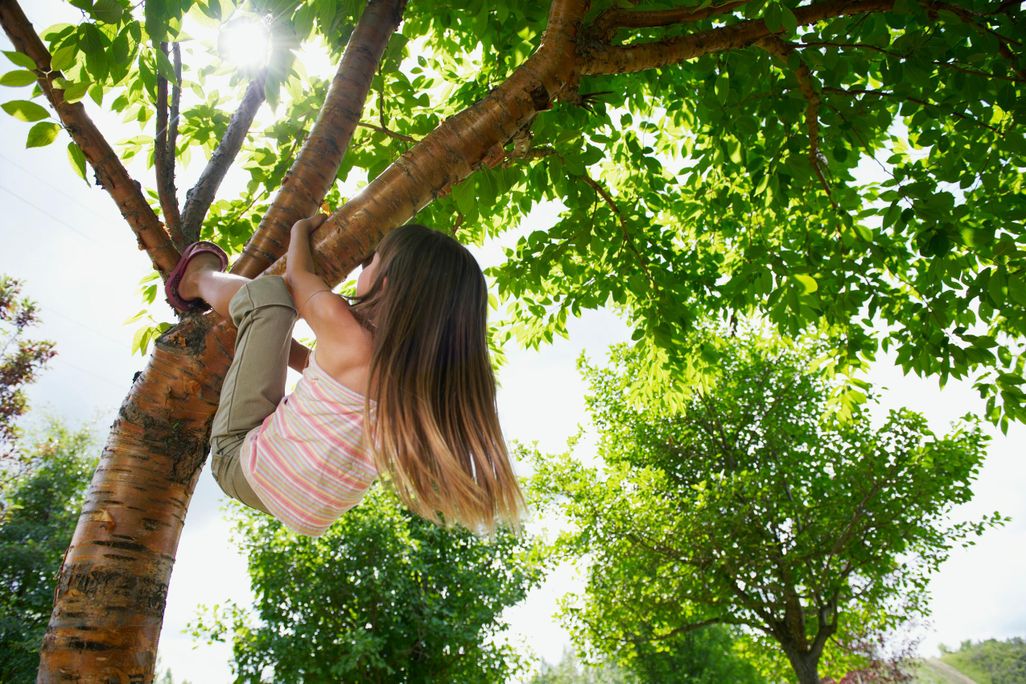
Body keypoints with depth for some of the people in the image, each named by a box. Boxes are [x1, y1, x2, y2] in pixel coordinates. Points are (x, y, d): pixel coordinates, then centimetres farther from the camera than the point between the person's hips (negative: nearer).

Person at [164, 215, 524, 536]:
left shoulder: (347, 336, -28)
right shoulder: (427, 380, -10)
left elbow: (296, 278, -5)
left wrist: (301, 228, 17)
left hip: (246, 464, -6)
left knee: (268, 290, -5)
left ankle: (197, 281, 24)